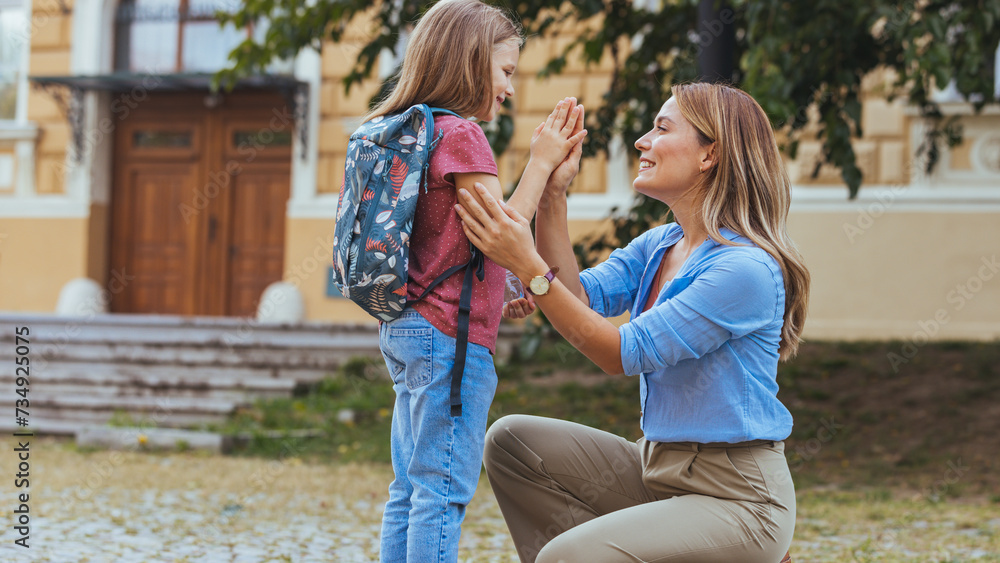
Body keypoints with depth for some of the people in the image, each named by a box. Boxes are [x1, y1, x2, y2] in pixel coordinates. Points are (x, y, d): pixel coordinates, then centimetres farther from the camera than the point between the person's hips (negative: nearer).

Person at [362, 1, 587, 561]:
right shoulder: (462, 135, -12)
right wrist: (542, 161, -8)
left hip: (405, 330, 9)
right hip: (450, 333, -9)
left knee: (410, 489, 12)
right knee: (444, 491, -7)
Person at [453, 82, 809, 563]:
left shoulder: (746, 268, -20)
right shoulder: (658, 246, 10)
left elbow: (625, 354, -21)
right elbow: (581, 297, -2)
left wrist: (528, 267, -24)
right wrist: (551, 196, -5)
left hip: (736, 497, -9)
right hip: (657, 468, 9)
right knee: (510, 440, 3)